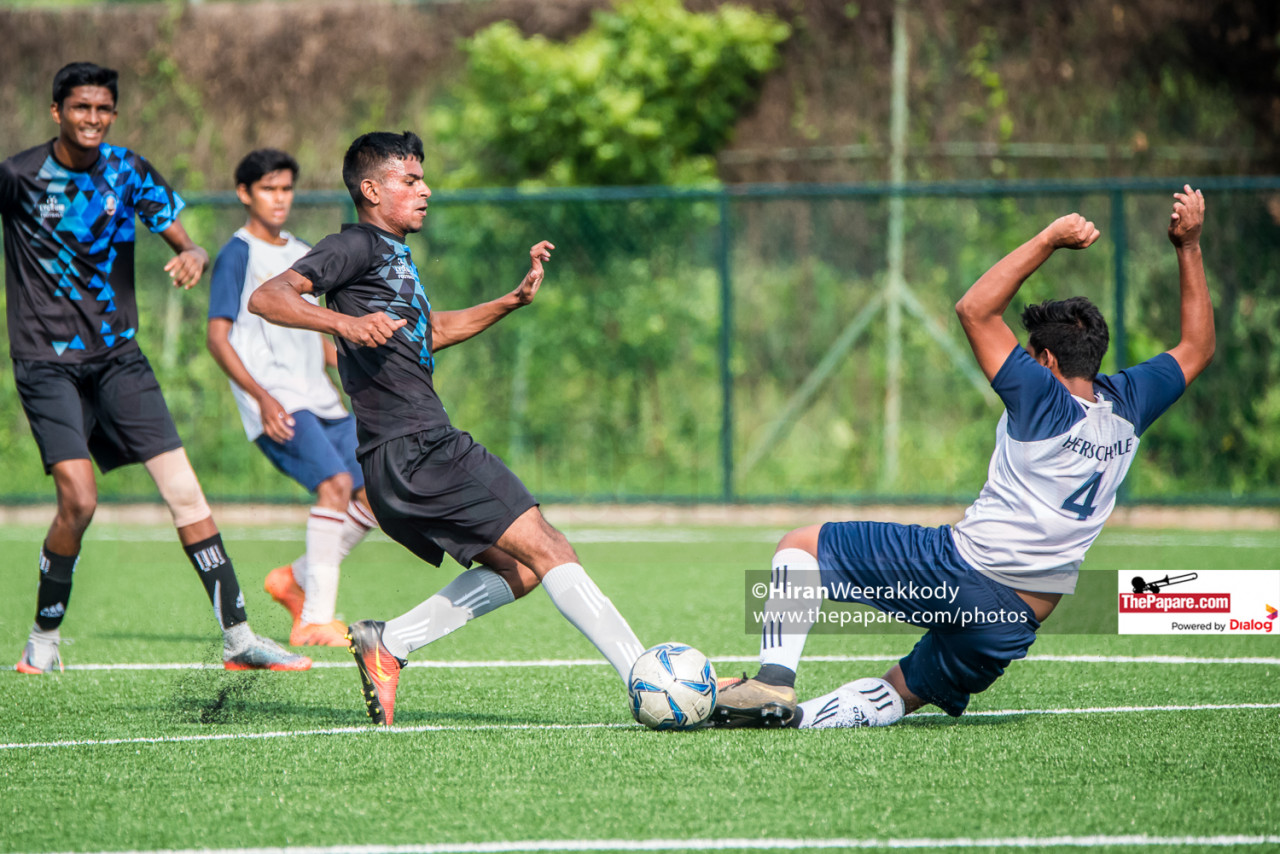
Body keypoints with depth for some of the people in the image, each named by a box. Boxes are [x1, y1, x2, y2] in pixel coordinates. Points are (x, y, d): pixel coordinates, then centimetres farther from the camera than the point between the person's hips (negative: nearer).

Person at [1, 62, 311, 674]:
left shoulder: (130, 173, 3)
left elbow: (185, 242, 2)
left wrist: (193, 255, -20)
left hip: (117, 355, 4)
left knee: (184, 491, -5)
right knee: (78, 500, -18)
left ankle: (238, 639, -1)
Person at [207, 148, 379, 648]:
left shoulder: (303, 256, 20)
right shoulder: (238, 255, -2)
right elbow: (218, 336, -9)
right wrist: (262, 397, -20)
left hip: (320, 400, 8)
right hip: (275, 403, -8)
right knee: (336, 482, -25)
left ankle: (297, 579, 17)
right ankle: (315, 620, -25)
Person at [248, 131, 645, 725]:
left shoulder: (393, 254, 25)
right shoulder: (358, 246, -3)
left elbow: (431, 331, 40)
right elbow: (265, 298, -14)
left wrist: (515, 299, 30)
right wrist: (344, 322, -29)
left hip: (418, 454, 10)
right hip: (412, 450, -10)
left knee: (519, 571, 10)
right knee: (546, 550, -12)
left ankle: (388, 643, 6)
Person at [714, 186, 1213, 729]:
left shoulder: (1044, 403, -10)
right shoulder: (1126, 406, 7)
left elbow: (976, 309, -13)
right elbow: (1197, 349, 22)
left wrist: (1050, 239, -11)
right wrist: (1189, 247, 20)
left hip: (961, 566, -7)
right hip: (1020, 620, 7)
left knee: (800, 546, 4)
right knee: (900, 693, 26)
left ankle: (776, 680, -14)